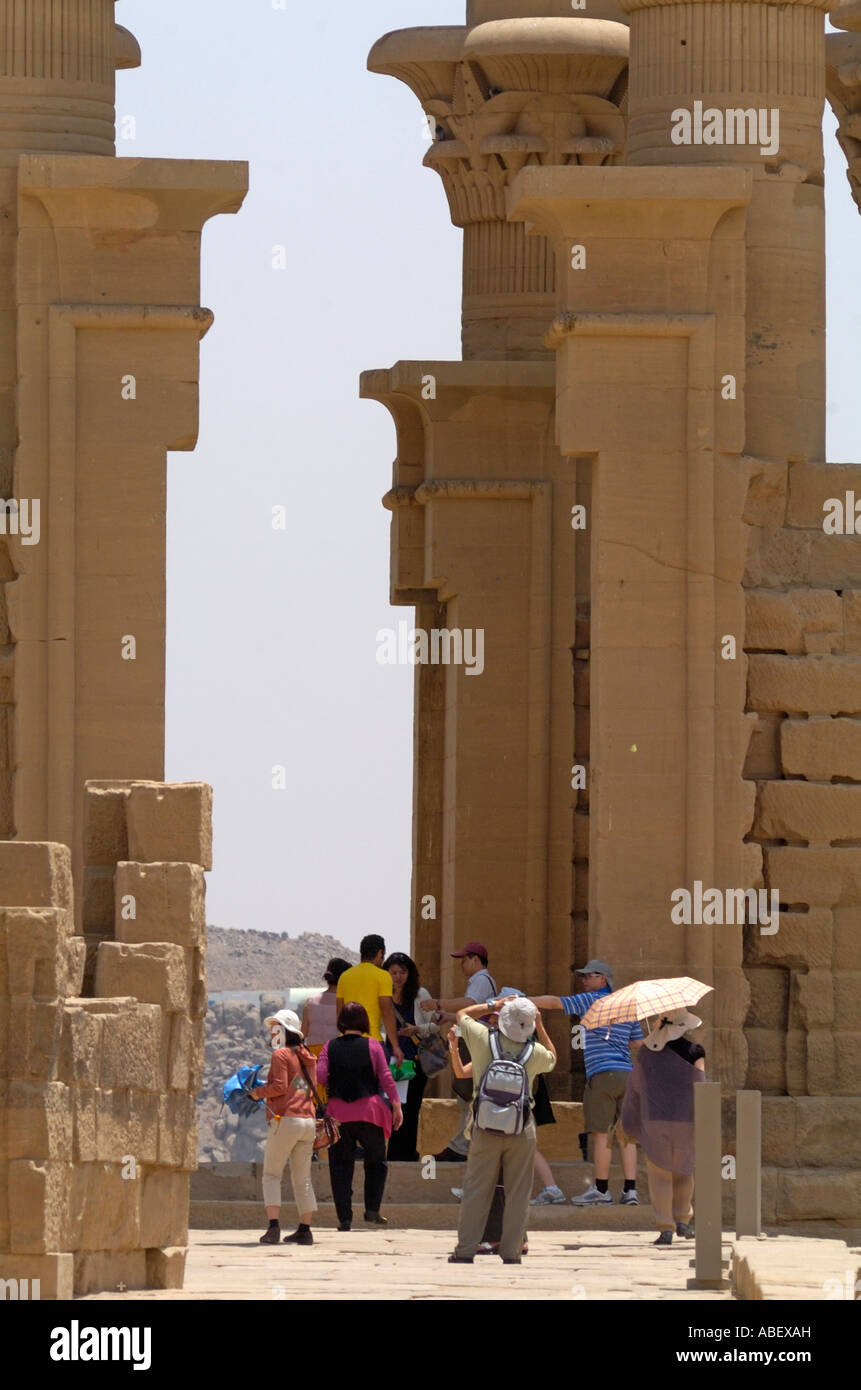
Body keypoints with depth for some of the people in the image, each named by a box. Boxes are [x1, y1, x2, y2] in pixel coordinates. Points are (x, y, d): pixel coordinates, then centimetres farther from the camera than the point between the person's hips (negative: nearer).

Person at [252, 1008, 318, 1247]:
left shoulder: (281, 1055, -4)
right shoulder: (308, 1058, 17)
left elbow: (279, 1086, -13)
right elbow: (312, 1088, 16)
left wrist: (259, 1092, 4)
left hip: (285, 1120, -7)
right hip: (308, 1120, 7)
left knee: (271, 1174, -1)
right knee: (302, 1178, 11)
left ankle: (274, 1225, -14)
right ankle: (305, 1229, 8)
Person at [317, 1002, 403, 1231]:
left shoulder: (331, 1047, 3)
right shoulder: (372, 1045, -1)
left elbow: (319, 1074, -7)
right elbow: (385, 1077, -5)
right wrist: (396, 1105, -1)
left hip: (338, 1112, 1)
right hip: (368, 1110, -1)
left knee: (340, 1166, 6)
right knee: (376, 1161, 15)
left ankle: (344, 1218, 1)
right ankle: (372, 1209, 5)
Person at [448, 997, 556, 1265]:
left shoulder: (483, 1039, -6)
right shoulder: (535, 1052, -4)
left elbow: (463, 1014, 15)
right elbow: (553, 1058, 22)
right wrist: (540, 1027, 24)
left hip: (485, 1131, 0)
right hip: (522, 1132, 0)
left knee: (476, 1191, 6)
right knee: (517, 1193, 6)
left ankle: (465, 1250, 6)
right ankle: (511, 1251, 4)